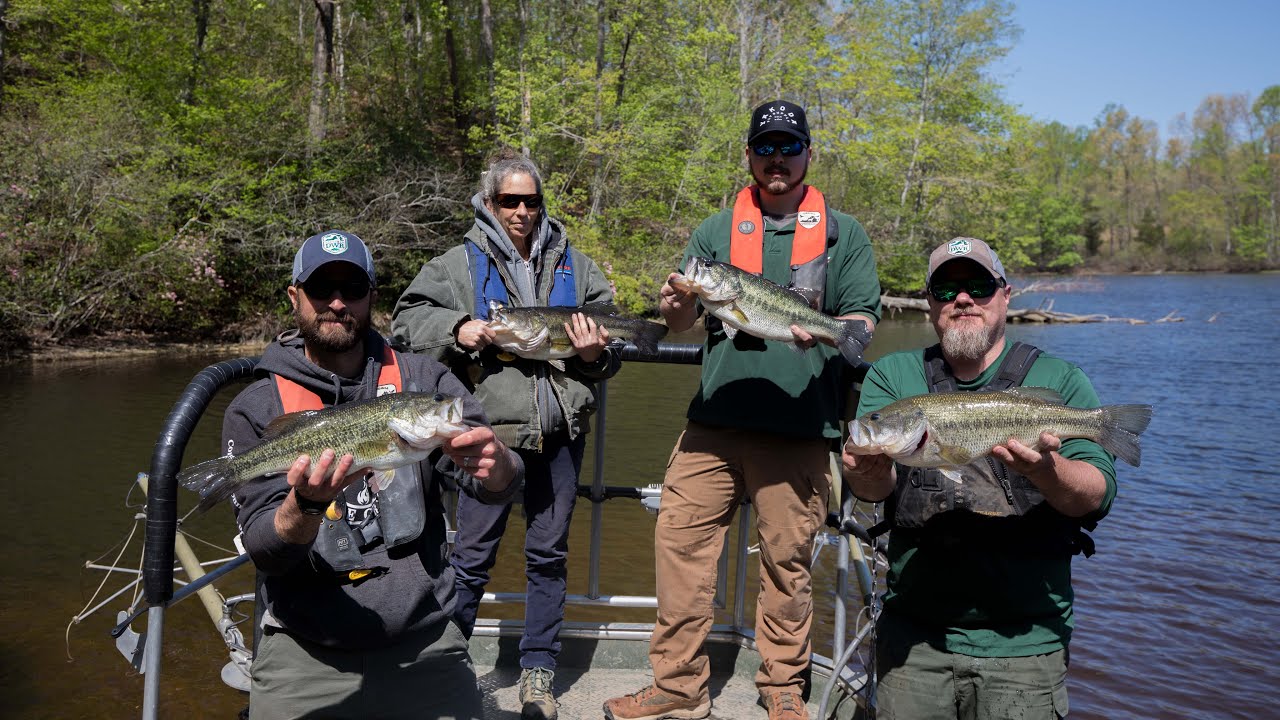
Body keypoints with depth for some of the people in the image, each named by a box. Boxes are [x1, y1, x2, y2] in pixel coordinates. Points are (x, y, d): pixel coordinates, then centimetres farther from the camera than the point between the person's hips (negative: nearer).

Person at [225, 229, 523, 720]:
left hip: (424, 641, 1)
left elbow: (498, 487, -7)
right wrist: (306, 505, -29)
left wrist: (497, 464, -31)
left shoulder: (421, 381, 2)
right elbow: (263, 550, -8)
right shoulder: (255, 410, -1)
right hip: (304, 653, -1)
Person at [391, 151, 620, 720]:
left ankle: (538, 673, 24)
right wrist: (456, 328, -13)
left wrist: (595, 353, -6)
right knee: (472, 556, 1)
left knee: (549, 554, 10)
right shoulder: (460, 263, 6)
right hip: (491, 428, -3)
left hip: (560, 429, 3)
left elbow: (612, 333, 16)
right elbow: (408, 317, 4)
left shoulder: (574, 264, 14)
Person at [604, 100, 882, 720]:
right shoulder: (716, 231, 13)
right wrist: (677, 301, -17)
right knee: (678, 540, -2)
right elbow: (678, 321, 6)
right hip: (715, 419, 2)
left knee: (787, 558, 4)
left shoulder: (843, 233, 10)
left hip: (800, 428, -1)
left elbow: (862, 321, 3)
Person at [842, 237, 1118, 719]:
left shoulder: (1060, 382, 2)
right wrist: (870, 472, -32)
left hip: (1024, 642, -1)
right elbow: (869, 486, -8)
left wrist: (1046, 471, -30)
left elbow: (1098, 496, -8)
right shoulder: (893, 375, 5)